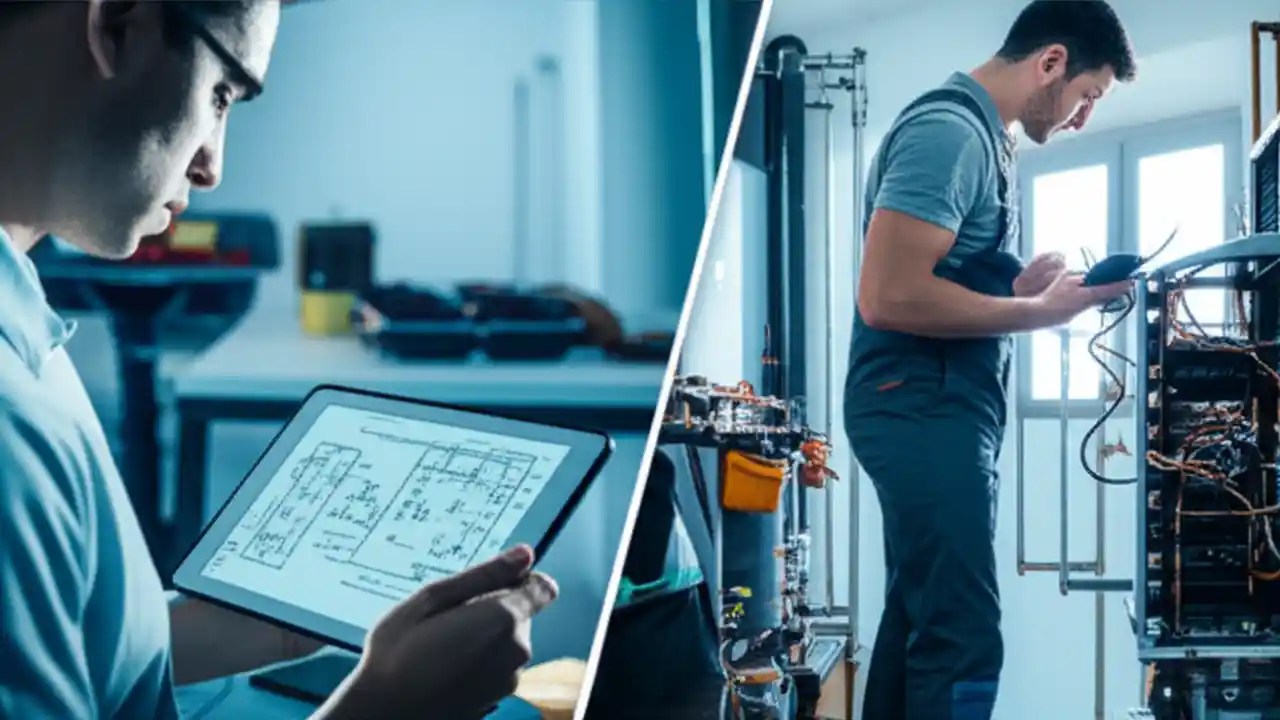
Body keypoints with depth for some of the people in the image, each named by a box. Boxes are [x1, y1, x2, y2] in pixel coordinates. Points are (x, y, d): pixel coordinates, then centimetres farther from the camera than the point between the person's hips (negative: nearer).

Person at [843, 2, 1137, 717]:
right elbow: (888, 297, -23)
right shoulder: (950, 129, -15)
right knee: (962, 637, -11)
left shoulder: (981, 136, 16)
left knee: (919, 620, 13)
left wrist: (1022, 285, 7)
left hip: (947, 410, 10)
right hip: (925, 409, -10)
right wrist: (1041, 312, -15)